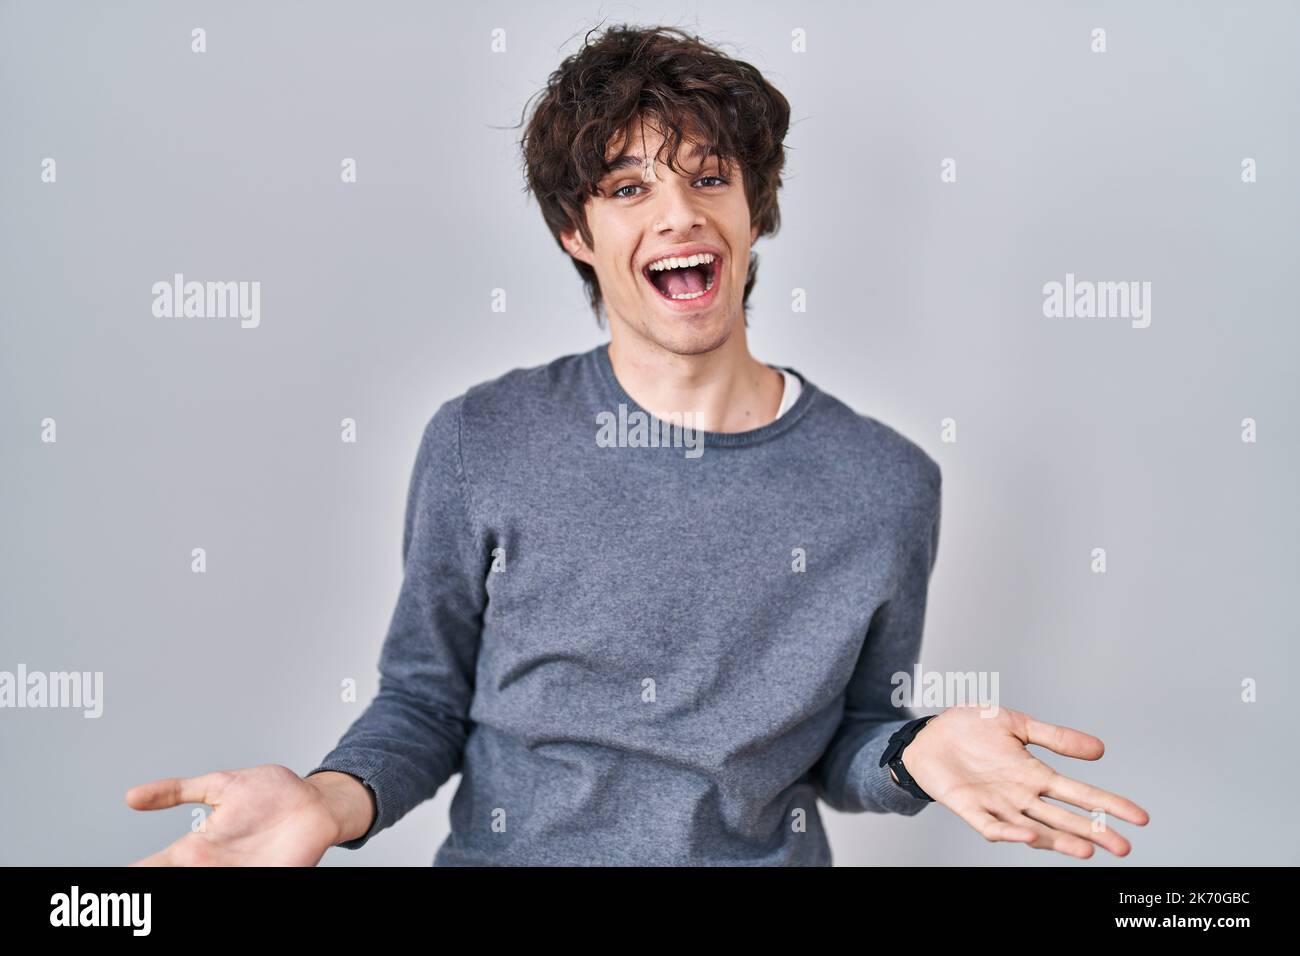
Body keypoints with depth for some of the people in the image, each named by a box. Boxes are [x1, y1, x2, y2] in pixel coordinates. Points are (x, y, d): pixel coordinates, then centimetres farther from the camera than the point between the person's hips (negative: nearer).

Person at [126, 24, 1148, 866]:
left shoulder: (887, 483, -4)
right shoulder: (480, 445, -6)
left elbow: (843, 735, 5)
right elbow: (425, 698, 0)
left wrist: (913, 753, -14)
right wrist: (334, 797, -17)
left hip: (763, 852, 2)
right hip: (507, 849, -1)